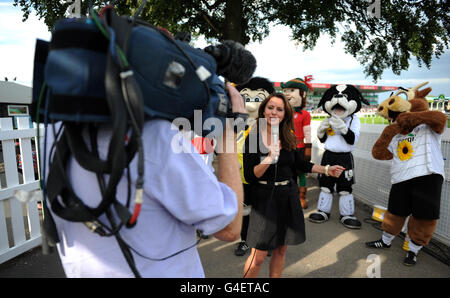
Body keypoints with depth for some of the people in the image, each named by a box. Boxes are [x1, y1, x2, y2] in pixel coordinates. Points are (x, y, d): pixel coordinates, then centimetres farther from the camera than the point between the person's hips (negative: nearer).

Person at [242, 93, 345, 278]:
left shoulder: (288, 138, 2)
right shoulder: (254, 138, -11)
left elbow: (299, 163, 16)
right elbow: (249, 176, -15)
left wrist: (326, 170, 11)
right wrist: (269, 159, -28)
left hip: (288, 197, 5)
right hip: (265, 198, -5)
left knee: (281, 250, 16)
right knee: (259, 256, 1)